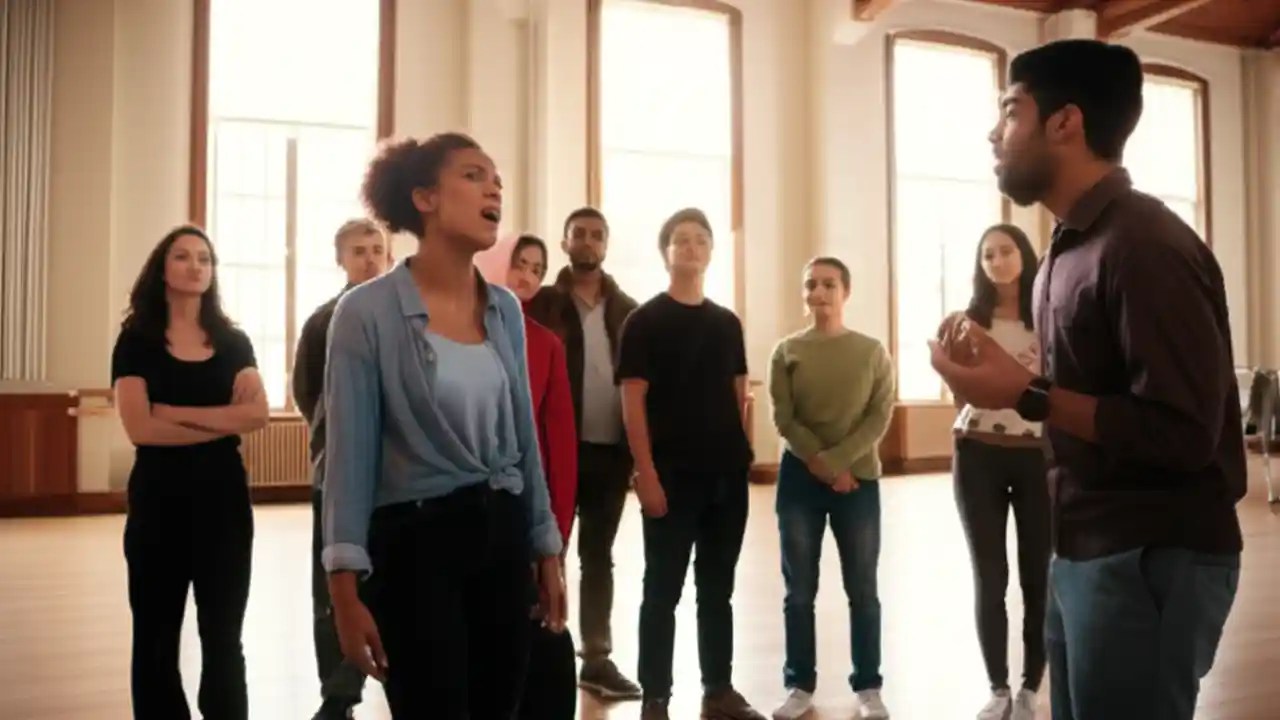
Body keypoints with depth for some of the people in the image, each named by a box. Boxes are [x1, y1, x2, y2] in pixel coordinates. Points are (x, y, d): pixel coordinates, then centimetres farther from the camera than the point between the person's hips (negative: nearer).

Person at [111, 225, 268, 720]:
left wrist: (176, 412, -13)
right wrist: (223, 423, -10)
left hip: (223, 494, 2)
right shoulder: (136, 340, 0)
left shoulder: (232, 341, 7)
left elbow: (258, 414, -9)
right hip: (159, 497, -2)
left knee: (223, 636, 9)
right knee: (156, 636, 9)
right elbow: (139, 428, -13)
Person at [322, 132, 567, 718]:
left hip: (502, 536, 6)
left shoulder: (506, 309, 6)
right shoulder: (368, 311, -10)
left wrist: (546, 550, 12)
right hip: (415, 542, -5)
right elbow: (351, 456, -10)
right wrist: (346, 589, -13)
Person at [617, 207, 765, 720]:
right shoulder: (645, 321, -3)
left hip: (727, 473, 5)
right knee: (663, 590, 3)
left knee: (718, 587, 14)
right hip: (671, 474, -5)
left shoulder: (727, 323, 12)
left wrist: (740, 451, 7)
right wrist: (645, 472, -14)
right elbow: (633, 401, -8)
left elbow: (739, 394, 16)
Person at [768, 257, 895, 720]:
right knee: (799, 591, 6)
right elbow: (783, 419, -3)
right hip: (799, 478, 0)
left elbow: (880, 417, -4)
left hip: (858, 478, 0)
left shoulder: (873, 352, 4)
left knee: (863, 591, 6)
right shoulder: (787, 351, 4)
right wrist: (820, 464, -13)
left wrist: (837, 461, -16)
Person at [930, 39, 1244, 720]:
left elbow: (1183, 434, -22)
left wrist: (1027, 396, -21)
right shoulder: (1071, 247, 12)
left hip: (1154, 561, -9)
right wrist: (1004, 377, 2)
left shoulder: (1146, 245, -18)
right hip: (1083, 551, 9)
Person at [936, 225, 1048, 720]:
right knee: (989, 576, 5)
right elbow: (961, 401, 0)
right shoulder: (968, 322, 3)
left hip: (1038, 455, 0)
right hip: (978, 456, 1)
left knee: (1038, 575, 4)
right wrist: (952, 350, -14)